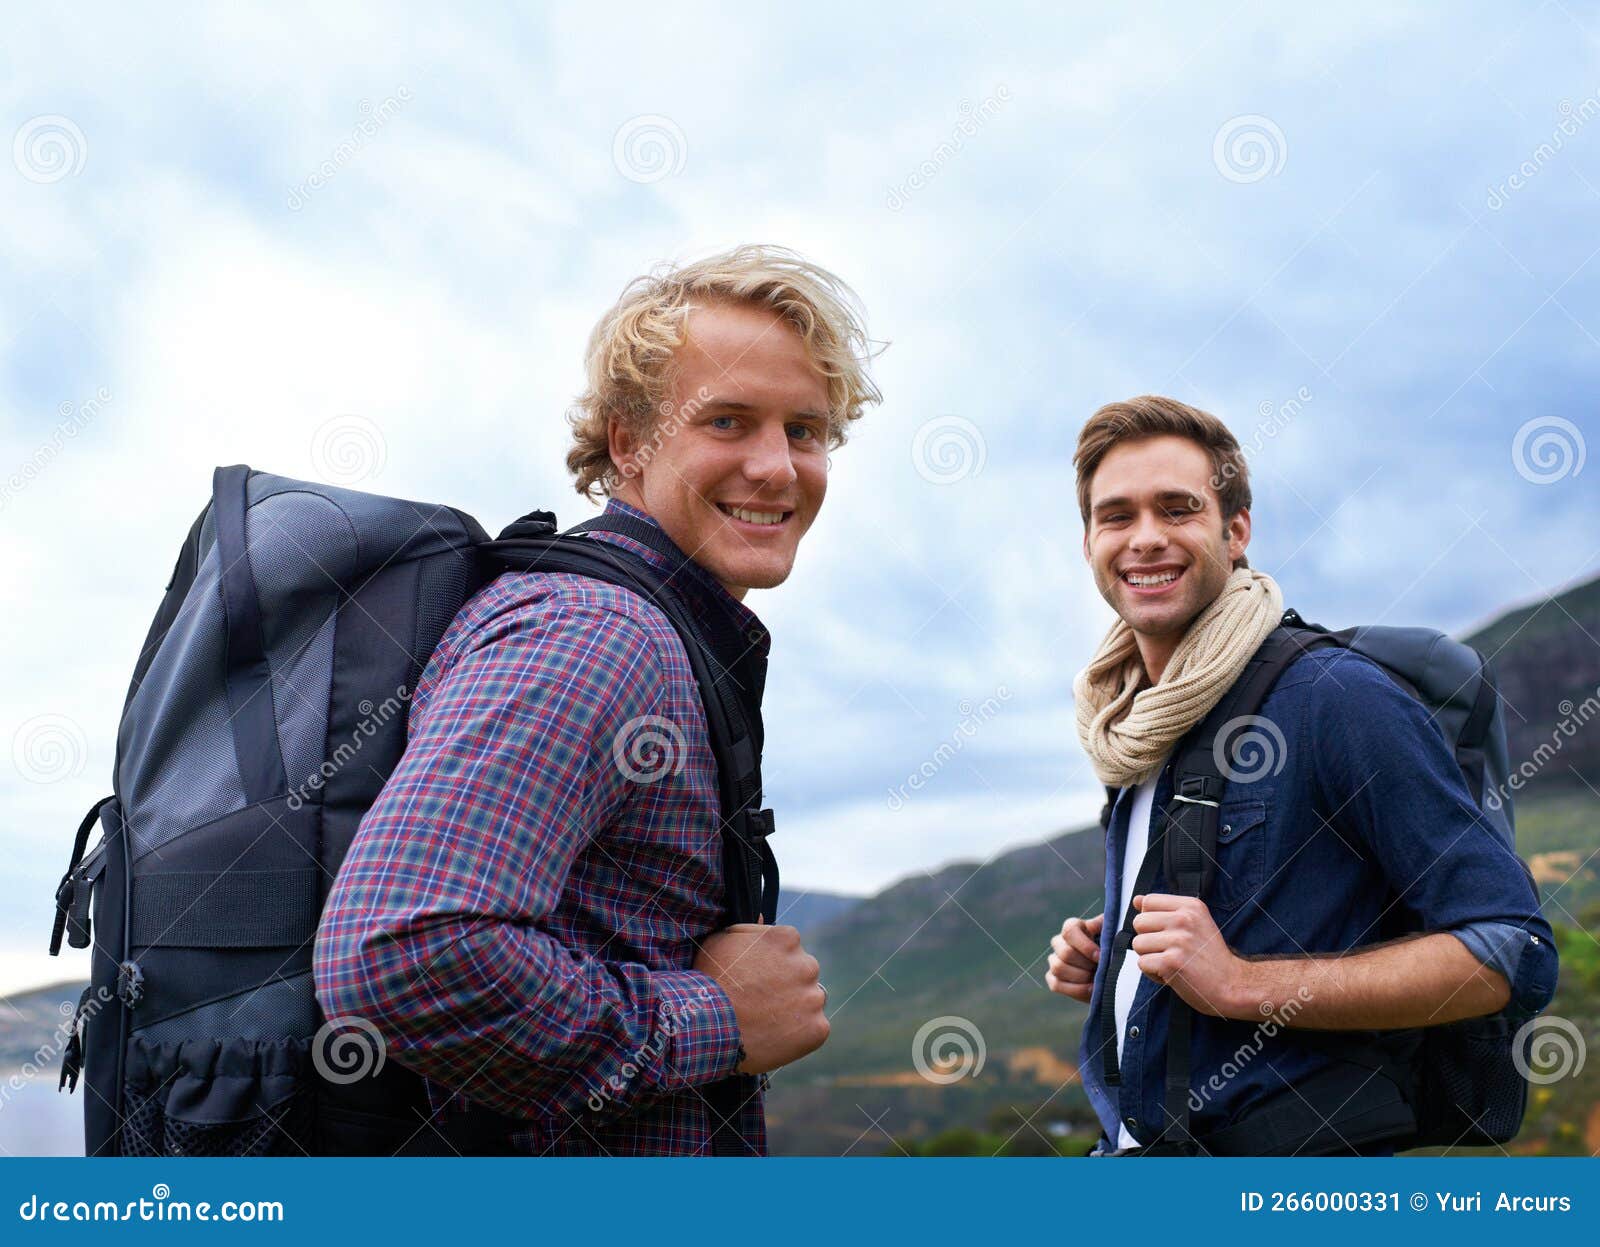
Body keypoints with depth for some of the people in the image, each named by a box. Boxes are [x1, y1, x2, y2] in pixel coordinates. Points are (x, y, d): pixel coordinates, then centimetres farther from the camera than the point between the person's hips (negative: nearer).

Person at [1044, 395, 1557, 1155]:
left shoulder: (1334, 697, -9)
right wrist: (1102, 963, 8)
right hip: (1130, 1147, 7)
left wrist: (1243, 983, -16)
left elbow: (1516, 953, -12)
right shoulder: (1134, 729, 14)